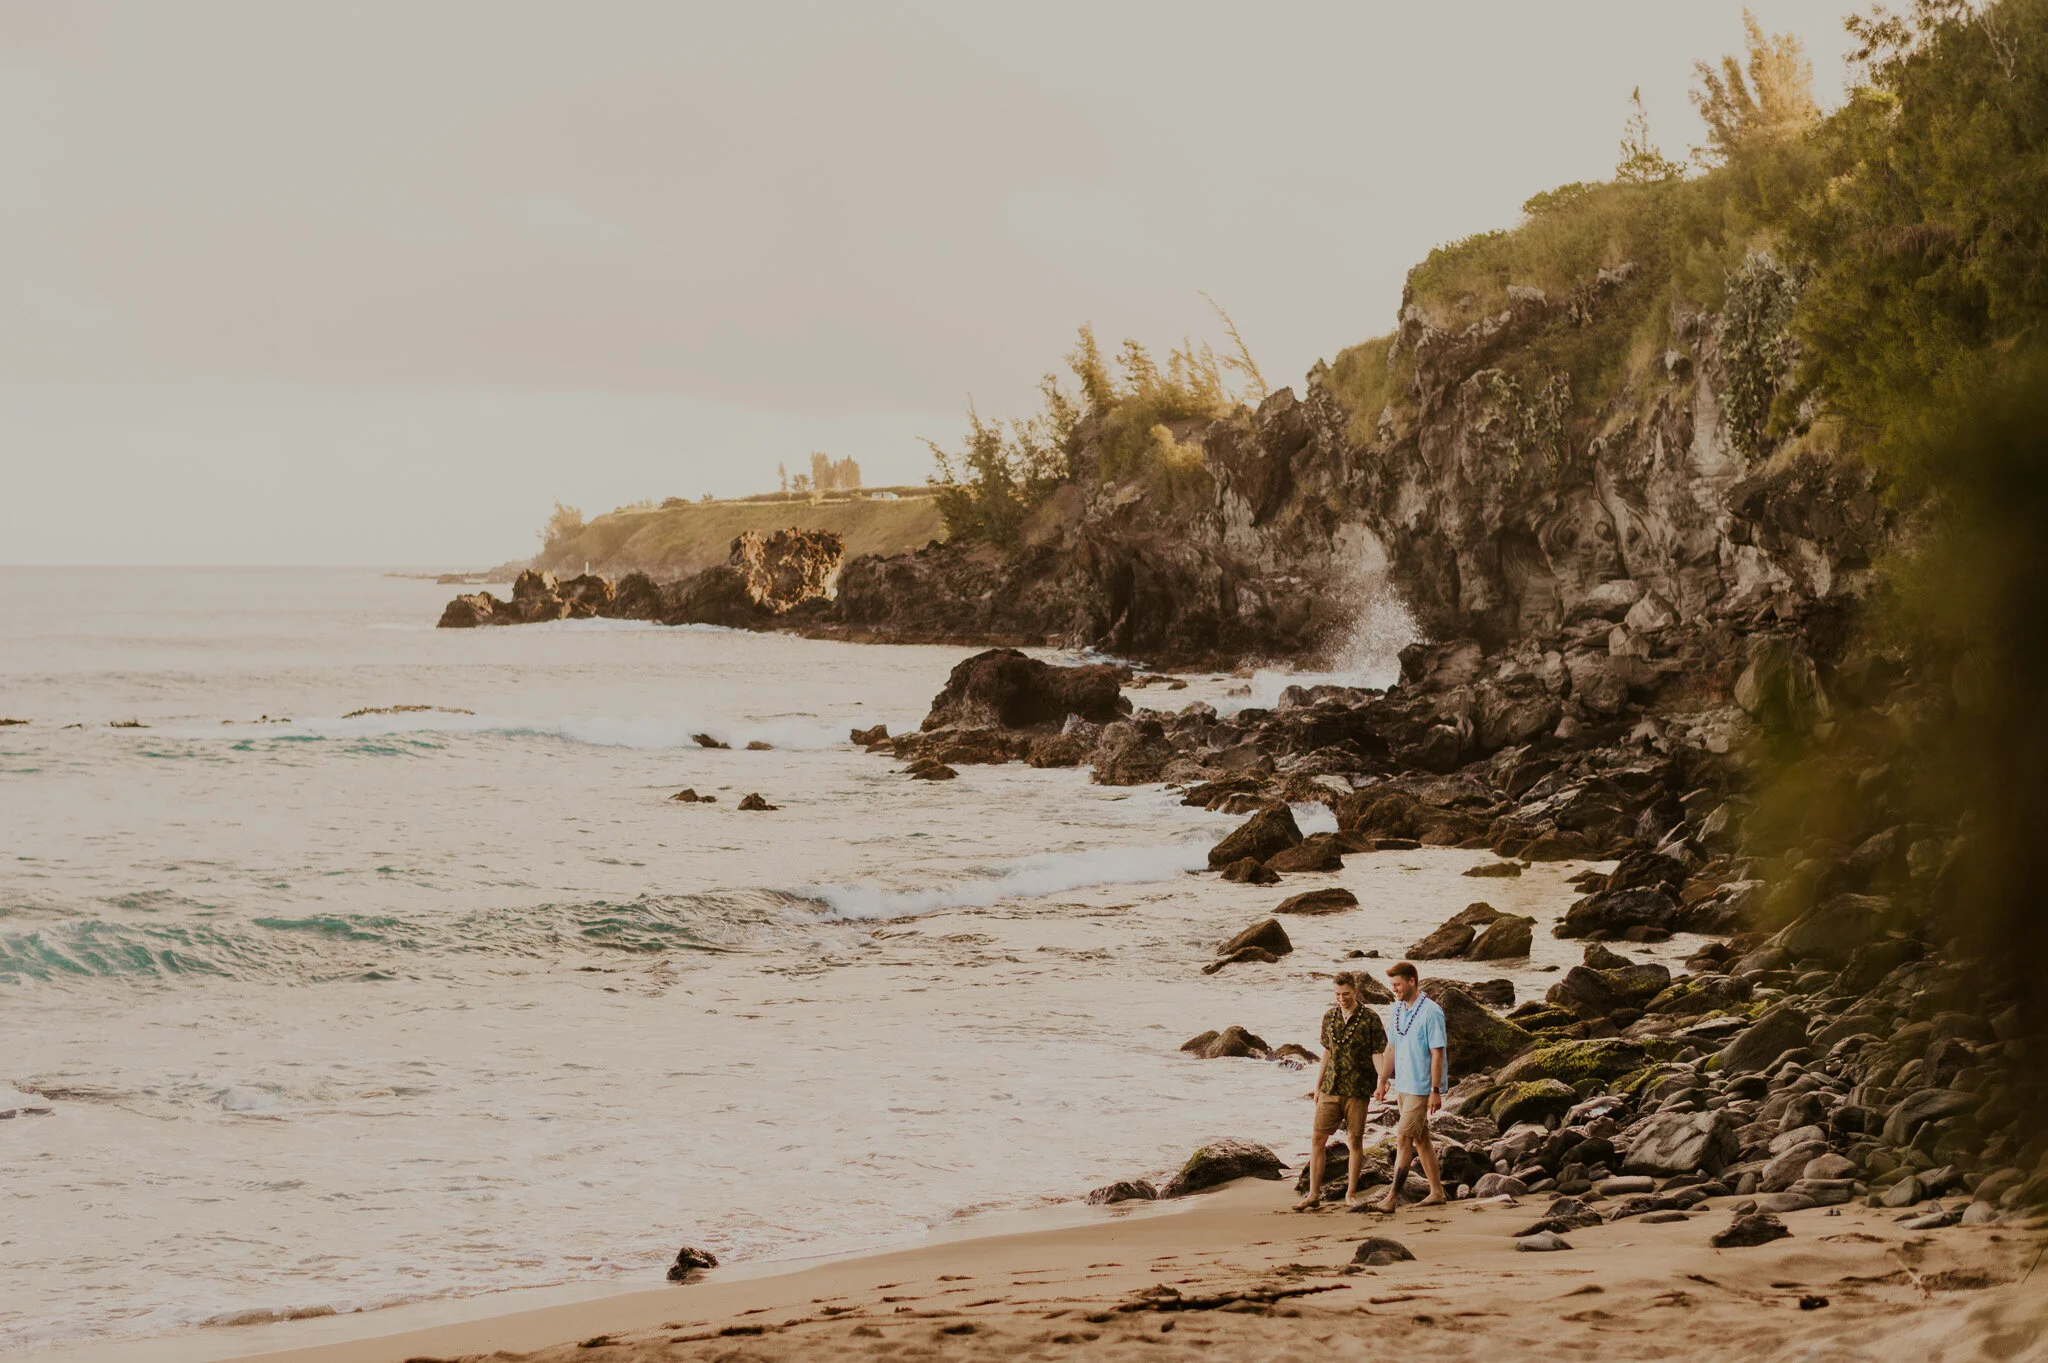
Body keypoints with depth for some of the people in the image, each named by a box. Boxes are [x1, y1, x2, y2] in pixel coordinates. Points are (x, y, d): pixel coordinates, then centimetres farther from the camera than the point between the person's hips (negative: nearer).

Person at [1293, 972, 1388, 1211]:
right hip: (1330, 1089, 4)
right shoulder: (1329, 1017, 8)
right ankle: (1313, 1194, 2)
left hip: (1357, 1090, -4)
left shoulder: (1370, 1019, -5)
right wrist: (1317, 1086, 16)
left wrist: (1381, 1078, -22)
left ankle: (1351, 1193, 15)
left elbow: (1377, 1053, -5)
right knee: (1317, 1137, -2)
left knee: (1355, 1139, 2)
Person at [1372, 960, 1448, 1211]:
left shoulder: (1431, 1012, -16)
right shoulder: (1397, 1010, 9)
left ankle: (1394, 1194, -8)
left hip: (1422, 1087, -8)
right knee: (1420, 1139, 12)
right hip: (1404, 1085, 8)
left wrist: (1435, 1091, -17)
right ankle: (1436, 1192, 20)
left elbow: (1437, 1053, -16)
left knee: (1404, 1138, -10)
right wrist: (1382, 1082, 13)